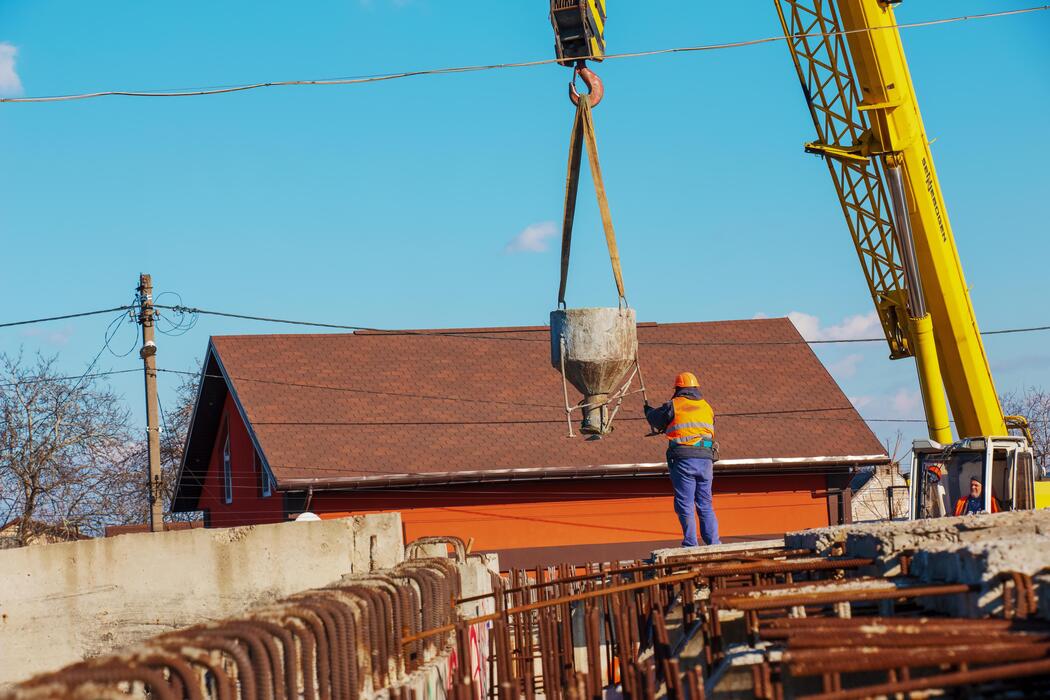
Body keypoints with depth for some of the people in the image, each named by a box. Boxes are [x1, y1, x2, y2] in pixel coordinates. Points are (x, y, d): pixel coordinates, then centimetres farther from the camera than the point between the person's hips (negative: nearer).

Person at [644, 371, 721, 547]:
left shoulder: (674, 405, 1)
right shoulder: (707, 407, 15)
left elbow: (655, 420, 14)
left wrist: (648, 410, 39)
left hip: (683, 460, -4)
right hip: (705, 459, 4)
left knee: (685, 506, -1)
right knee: (705, 505, 11)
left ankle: (691, 544, -4)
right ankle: (713, 542, 6)